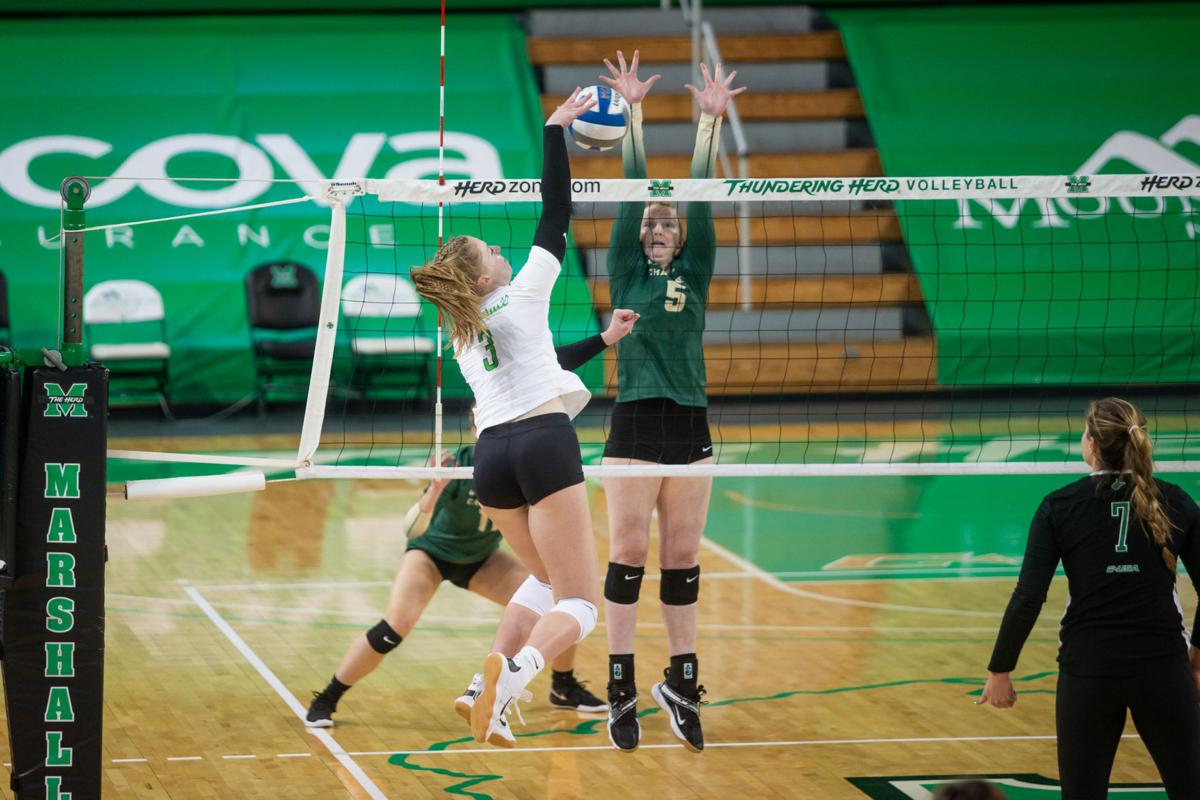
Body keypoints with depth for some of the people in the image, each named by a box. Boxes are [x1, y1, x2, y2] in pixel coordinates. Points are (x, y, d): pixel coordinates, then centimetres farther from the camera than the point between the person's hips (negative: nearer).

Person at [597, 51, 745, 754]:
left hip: (691, 426, 3)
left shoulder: (695, 273, 12)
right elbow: (633, 191, 0)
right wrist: (633, 112, -5)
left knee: (683, 559, 6)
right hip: (635, 424, -3)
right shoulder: (627, 272, 6)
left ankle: (682, 684, 12)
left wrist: (711, 121, -4)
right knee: (628, 555, -3)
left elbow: (701, 197, 4)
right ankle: (622, 689, 0)